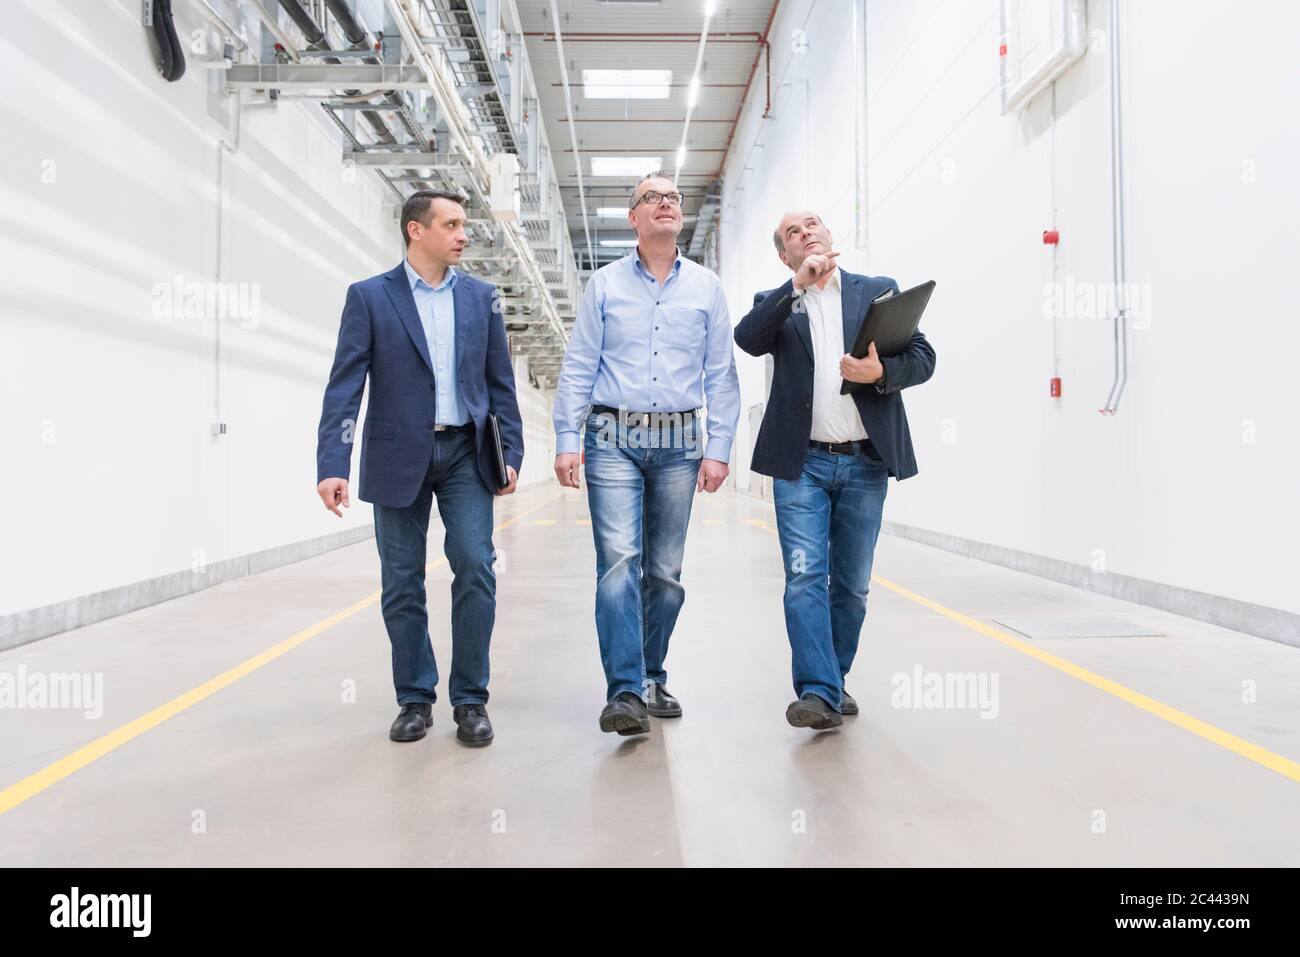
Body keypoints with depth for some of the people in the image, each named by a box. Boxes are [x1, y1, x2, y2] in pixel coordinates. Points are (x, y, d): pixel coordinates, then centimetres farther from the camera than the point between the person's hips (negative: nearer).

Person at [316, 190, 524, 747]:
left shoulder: (481, 296, 8)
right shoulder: (370, 297, 0)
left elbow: (500, 382, 9)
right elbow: (345, 386, -6)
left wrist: (511, 452, 3)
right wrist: (331, 465, -14)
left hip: (465, 454, 1)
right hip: (398, 456, -1)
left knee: (475, 568, -8)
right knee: (402, 584, 5)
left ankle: (470, 700, 6)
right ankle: (415, 699, 21)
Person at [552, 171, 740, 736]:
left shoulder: (706, 287, 9)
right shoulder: (604, 284, 6)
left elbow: (721, 376, 7)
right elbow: (577, 368, 3)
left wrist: (718, 449, 0)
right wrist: (566, 441, -6)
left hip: (679, 444, 2)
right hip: (613, 439, -2)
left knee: (666, 571, 7)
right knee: (618, 560, -13)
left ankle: (652, 678, 22)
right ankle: (624, 693, -12)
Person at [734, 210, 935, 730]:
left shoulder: (879, 290, 11)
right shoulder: (775, 303, 11)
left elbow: (923, 357, 4)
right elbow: (747, 339, -11)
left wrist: (882, 371, -16)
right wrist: (796, 286, -16)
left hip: (865, 462, 1)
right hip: (802, 463, -1)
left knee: (852, 584, 8)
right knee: (805, 576, -9)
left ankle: (834, 679, 24)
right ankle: (817, 691, -7)